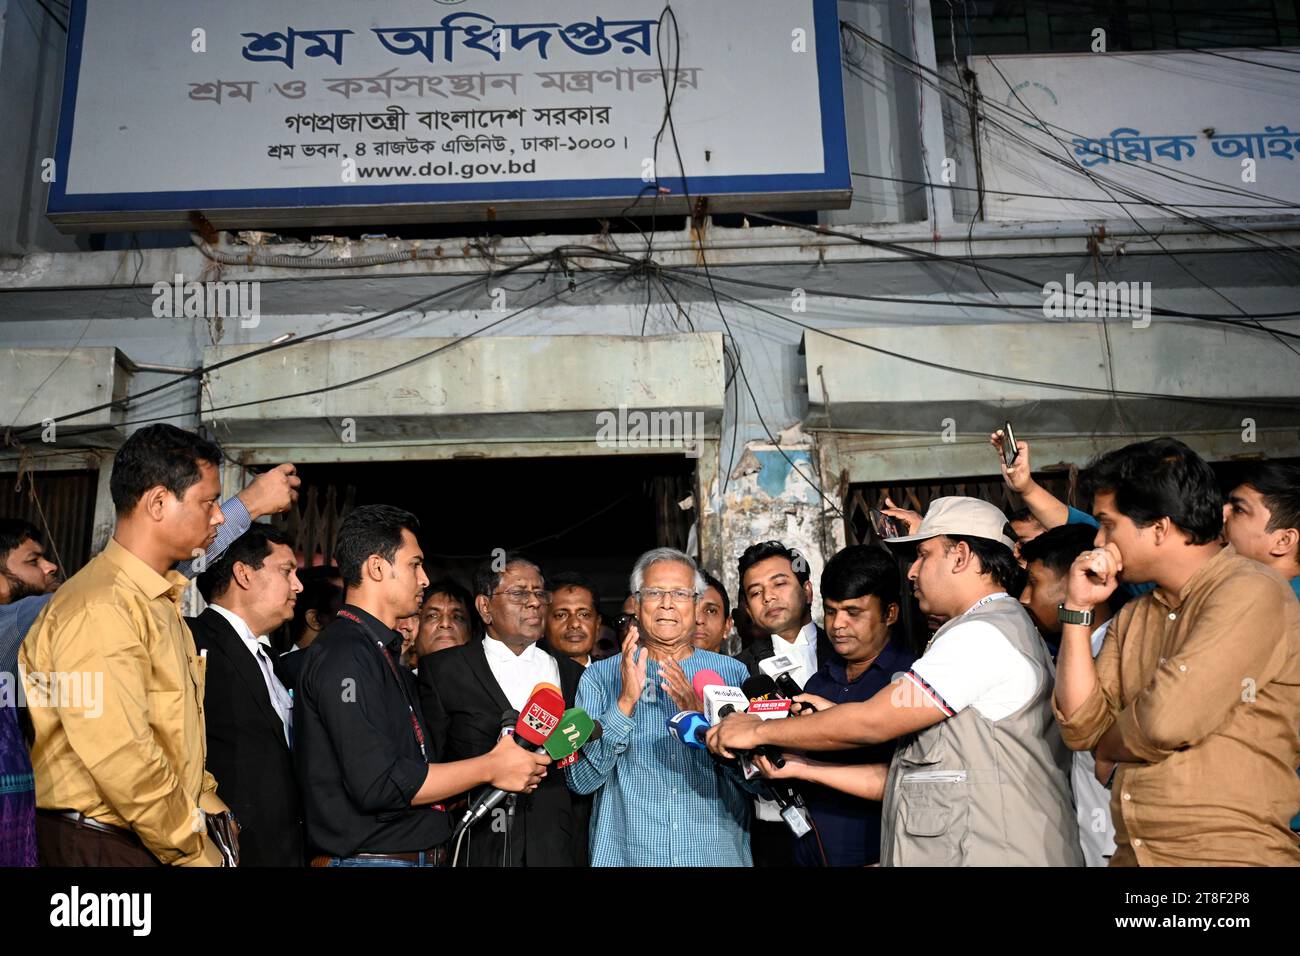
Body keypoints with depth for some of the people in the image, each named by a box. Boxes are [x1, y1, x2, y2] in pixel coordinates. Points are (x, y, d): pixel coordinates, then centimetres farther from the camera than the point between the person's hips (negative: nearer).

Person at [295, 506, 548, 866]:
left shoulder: (383, 655, 15)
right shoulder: (343, 654, -16)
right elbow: (378, 785, -23)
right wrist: (488, 767, -14)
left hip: (416, 854, 9)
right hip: (367, 856, -9)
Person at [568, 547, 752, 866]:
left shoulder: (732, 672, 0)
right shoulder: (599, 677, -2)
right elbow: (581, 780, -9)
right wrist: (626, 702, -21)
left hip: (718, 854, 1)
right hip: (626, 854, -1)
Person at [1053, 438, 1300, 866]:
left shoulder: (1250, 593, -12)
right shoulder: (1134, 616, 11)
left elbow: (1167, 720, -21)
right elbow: (1081, 727, 4)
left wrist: (1109, 744, 0)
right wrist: (1079, 608, 0)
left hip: (1231, 851, -6)